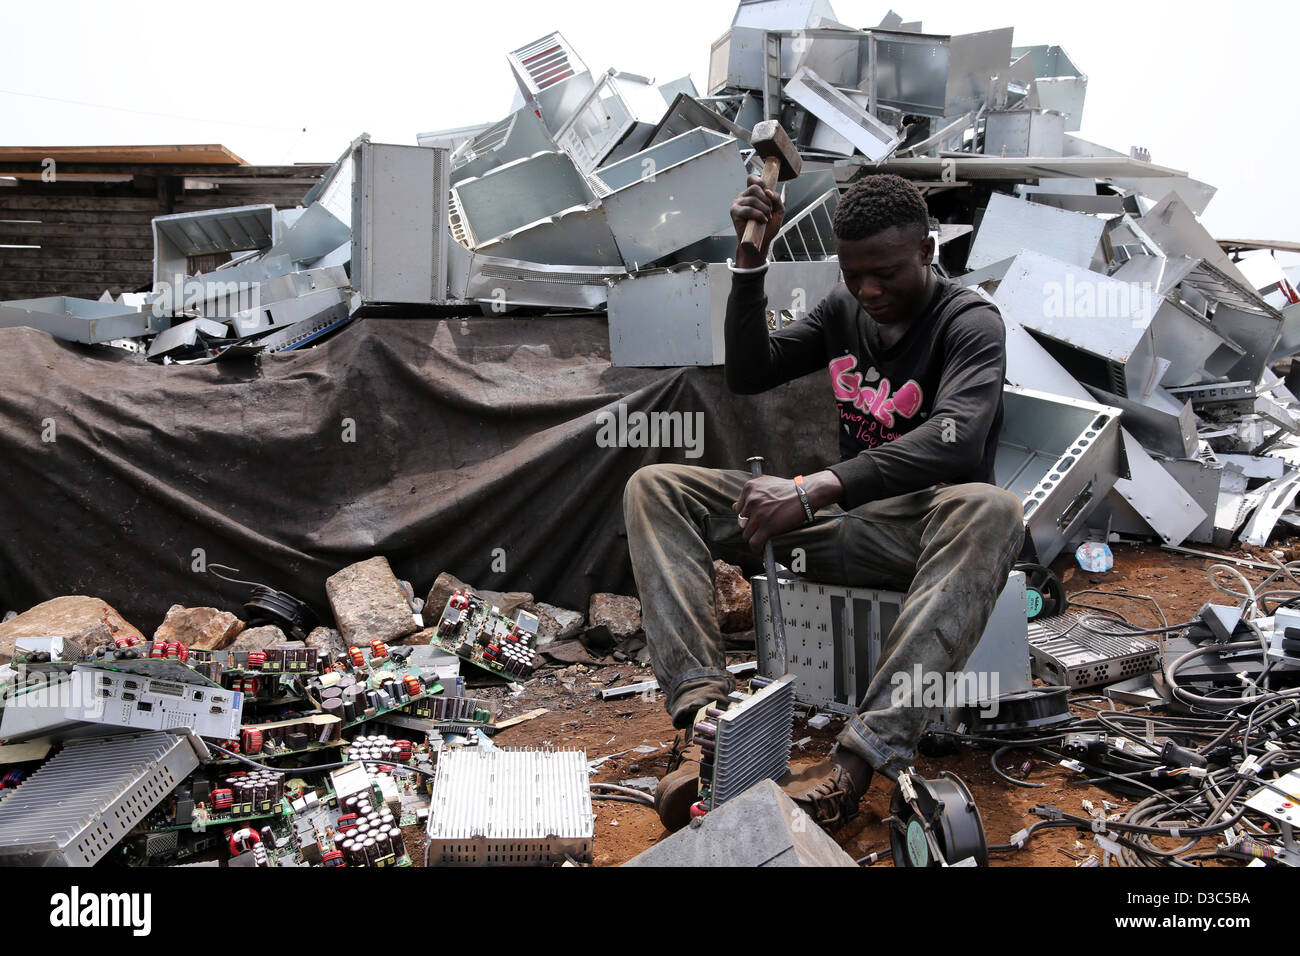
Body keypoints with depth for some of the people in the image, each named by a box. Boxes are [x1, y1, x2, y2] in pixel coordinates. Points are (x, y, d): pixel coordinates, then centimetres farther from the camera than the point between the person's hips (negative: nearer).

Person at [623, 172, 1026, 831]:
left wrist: (813, 490, -39)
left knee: (992, 510, -42)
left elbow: (956, 441, -28)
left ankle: (858, 758, -49)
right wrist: (751, 258, -3)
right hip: (841, 513, 5)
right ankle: (706, 712, -32)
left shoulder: (970, 323, -9)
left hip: (924, 524, -5)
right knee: (653, 488, -9)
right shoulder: (843, 309, 11)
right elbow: (747, 375, 10)